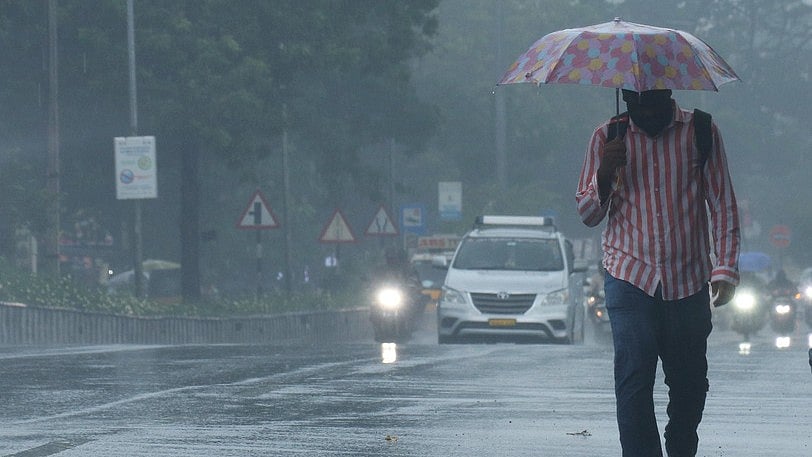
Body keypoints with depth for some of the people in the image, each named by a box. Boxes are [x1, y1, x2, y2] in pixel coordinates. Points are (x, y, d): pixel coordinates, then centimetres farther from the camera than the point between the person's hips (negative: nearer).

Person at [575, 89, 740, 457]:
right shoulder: (608, 138, 7)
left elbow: (723, 205, 7)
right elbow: (587, 214, 11)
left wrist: (726, 268, -3)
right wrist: (604, 175, -9)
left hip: (689, 284, 1)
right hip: (629, 279, -1)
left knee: (690, 384, 5)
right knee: (633, 381, -12)